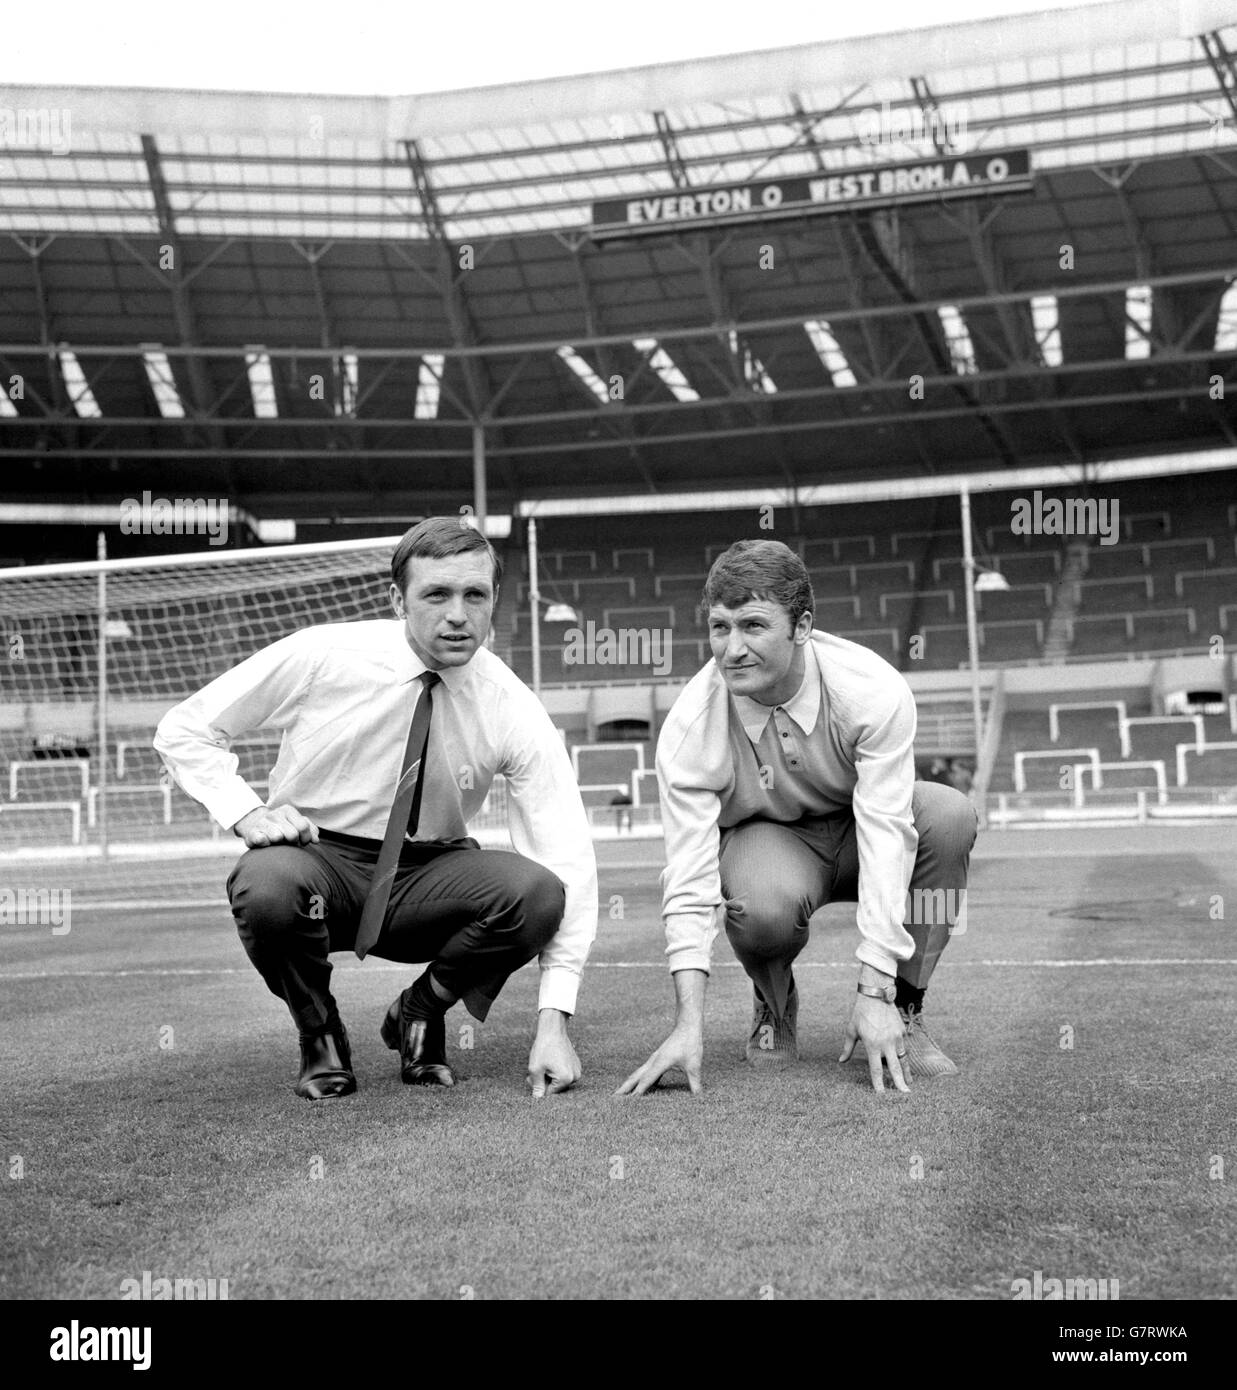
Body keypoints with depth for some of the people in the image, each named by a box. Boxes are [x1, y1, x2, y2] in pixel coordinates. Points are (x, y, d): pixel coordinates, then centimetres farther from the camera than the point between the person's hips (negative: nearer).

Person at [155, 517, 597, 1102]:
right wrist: (246, 812, -22)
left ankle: (419, 1016, 2)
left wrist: (554, 1019, -26)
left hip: (429, 880, 1)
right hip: (315, 861, -1)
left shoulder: (514, 712, -15)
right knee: (267, 885, -37)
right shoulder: (318, 658, -15)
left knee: (536, 891, -29)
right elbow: (182, 730, -3)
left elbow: (569, 861, -17)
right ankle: (319, 1034, -4)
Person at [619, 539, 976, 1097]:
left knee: (949, 814, -30)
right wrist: (689, 1027, -35)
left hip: (857, 833, 2)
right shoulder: (689, 727, -26)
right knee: (762, 905, -37)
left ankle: (901, 1012, -12)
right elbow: (689, 881, -26)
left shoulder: (873, 690, -28)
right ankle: (773, 1007, 1)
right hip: (765, 841, -1)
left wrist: (876, 994, -37)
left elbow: (886, 837, -31)